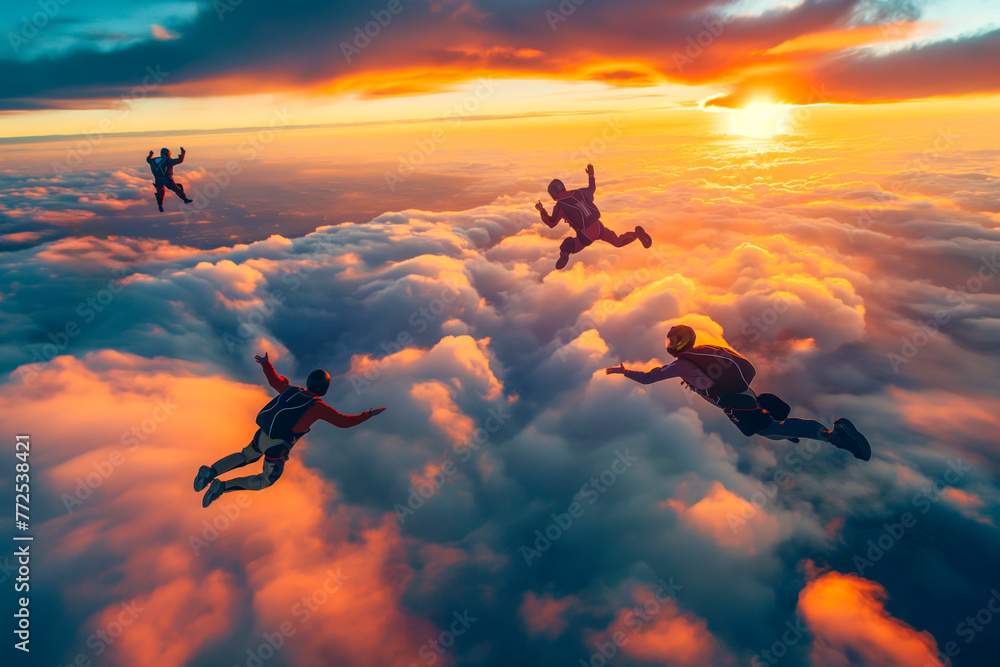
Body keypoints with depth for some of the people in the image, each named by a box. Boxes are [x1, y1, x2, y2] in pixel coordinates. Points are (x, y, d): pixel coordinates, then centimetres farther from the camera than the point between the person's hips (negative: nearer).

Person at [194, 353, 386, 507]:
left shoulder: (292, 390, 6)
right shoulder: (319, 407, -11)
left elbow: (274, 380, 22)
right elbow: (344, 421, -9)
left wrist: (265, 363, 37)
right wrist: (368, 415, 0)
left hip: (261, 435, 6)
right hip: (276, 446, -6)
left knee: (246, 456, 35)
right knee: (266, 480, 16)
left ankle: (211, 471, 13)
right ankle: (223, 487, 1)